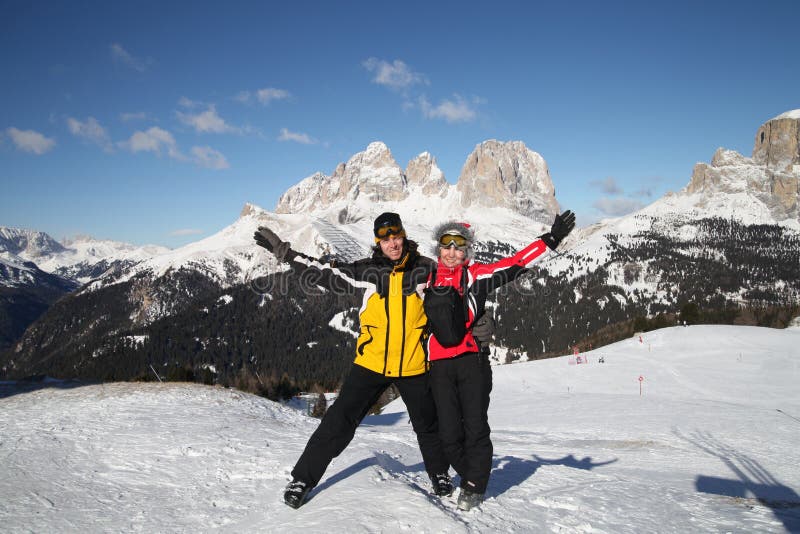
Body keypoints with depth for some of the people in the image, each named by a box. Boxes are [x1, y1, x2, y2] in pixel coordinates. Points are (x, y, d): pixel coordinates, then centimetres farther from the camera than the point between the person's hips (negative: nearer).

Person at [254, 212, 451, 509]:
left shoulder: (426, 269, -5)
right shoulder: (368, 270, -4)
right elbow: (325, 272, -3)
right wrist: (283, 251, -6)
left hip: (413, 367, 1)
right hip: (371, 363, 0)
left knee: (428, 425, 17)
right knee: (338, 422, -4)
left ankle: (440, 474, 43)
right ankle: (303, 478, 10)